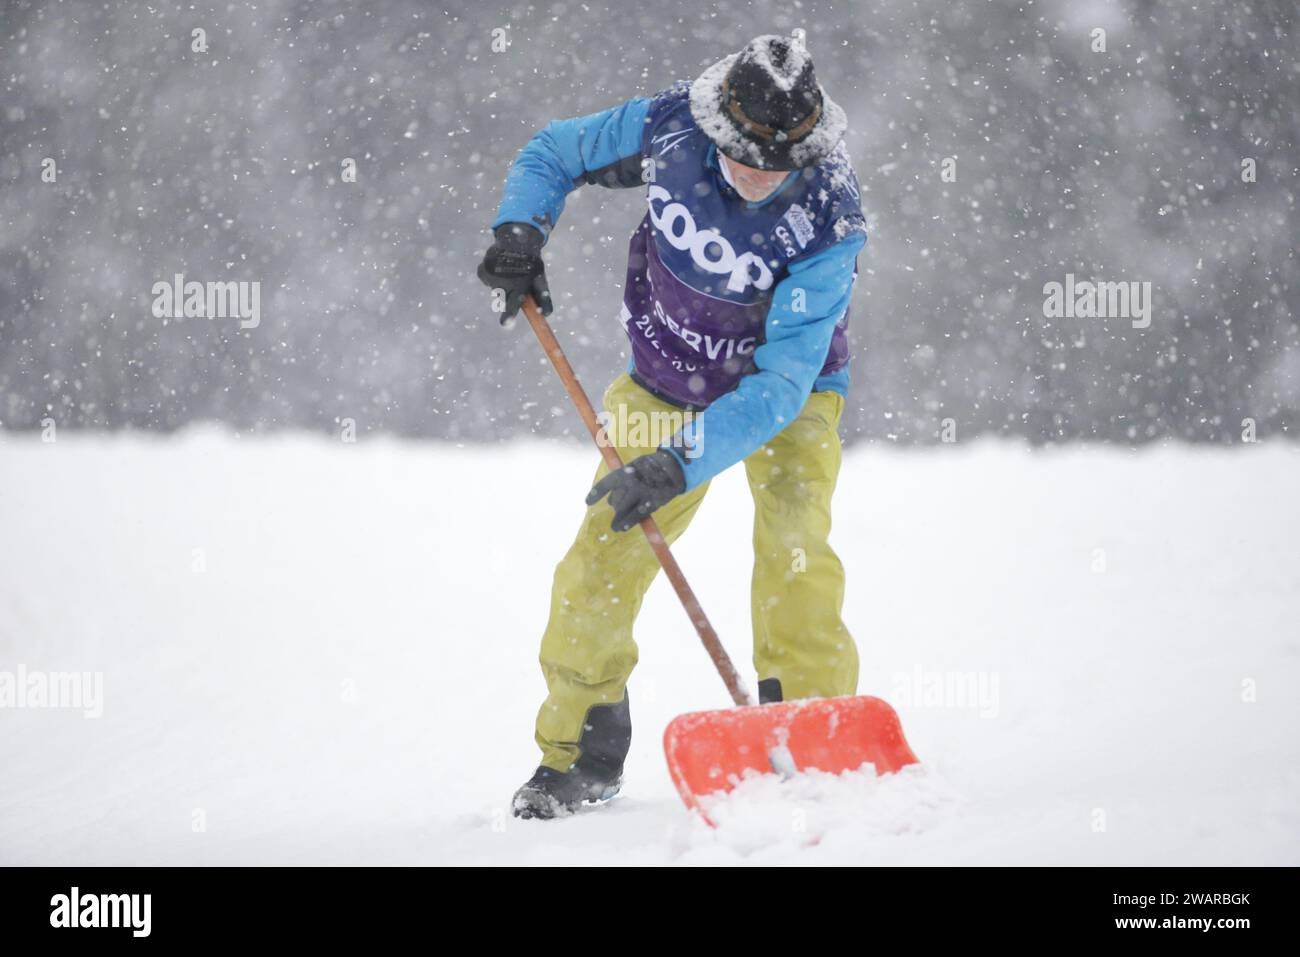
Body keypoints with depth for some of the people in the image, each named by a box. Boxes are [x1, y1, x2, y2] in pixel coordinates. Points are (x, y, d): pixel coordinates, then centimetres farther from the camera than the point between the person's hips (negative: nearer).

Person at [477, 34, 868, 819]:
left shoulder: (829, 221, -33)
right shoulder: (668, 129, -23)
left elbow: (781, 382, -36)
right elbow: (554, 153, -2)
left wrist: (680, 464, -44)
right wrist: (520, 228, -21)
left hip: (786, 396, -3)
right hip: (668, 384, 3)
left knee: (794, 547, -26)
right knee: (600, 563, -2)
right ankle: (582, 755, 16)